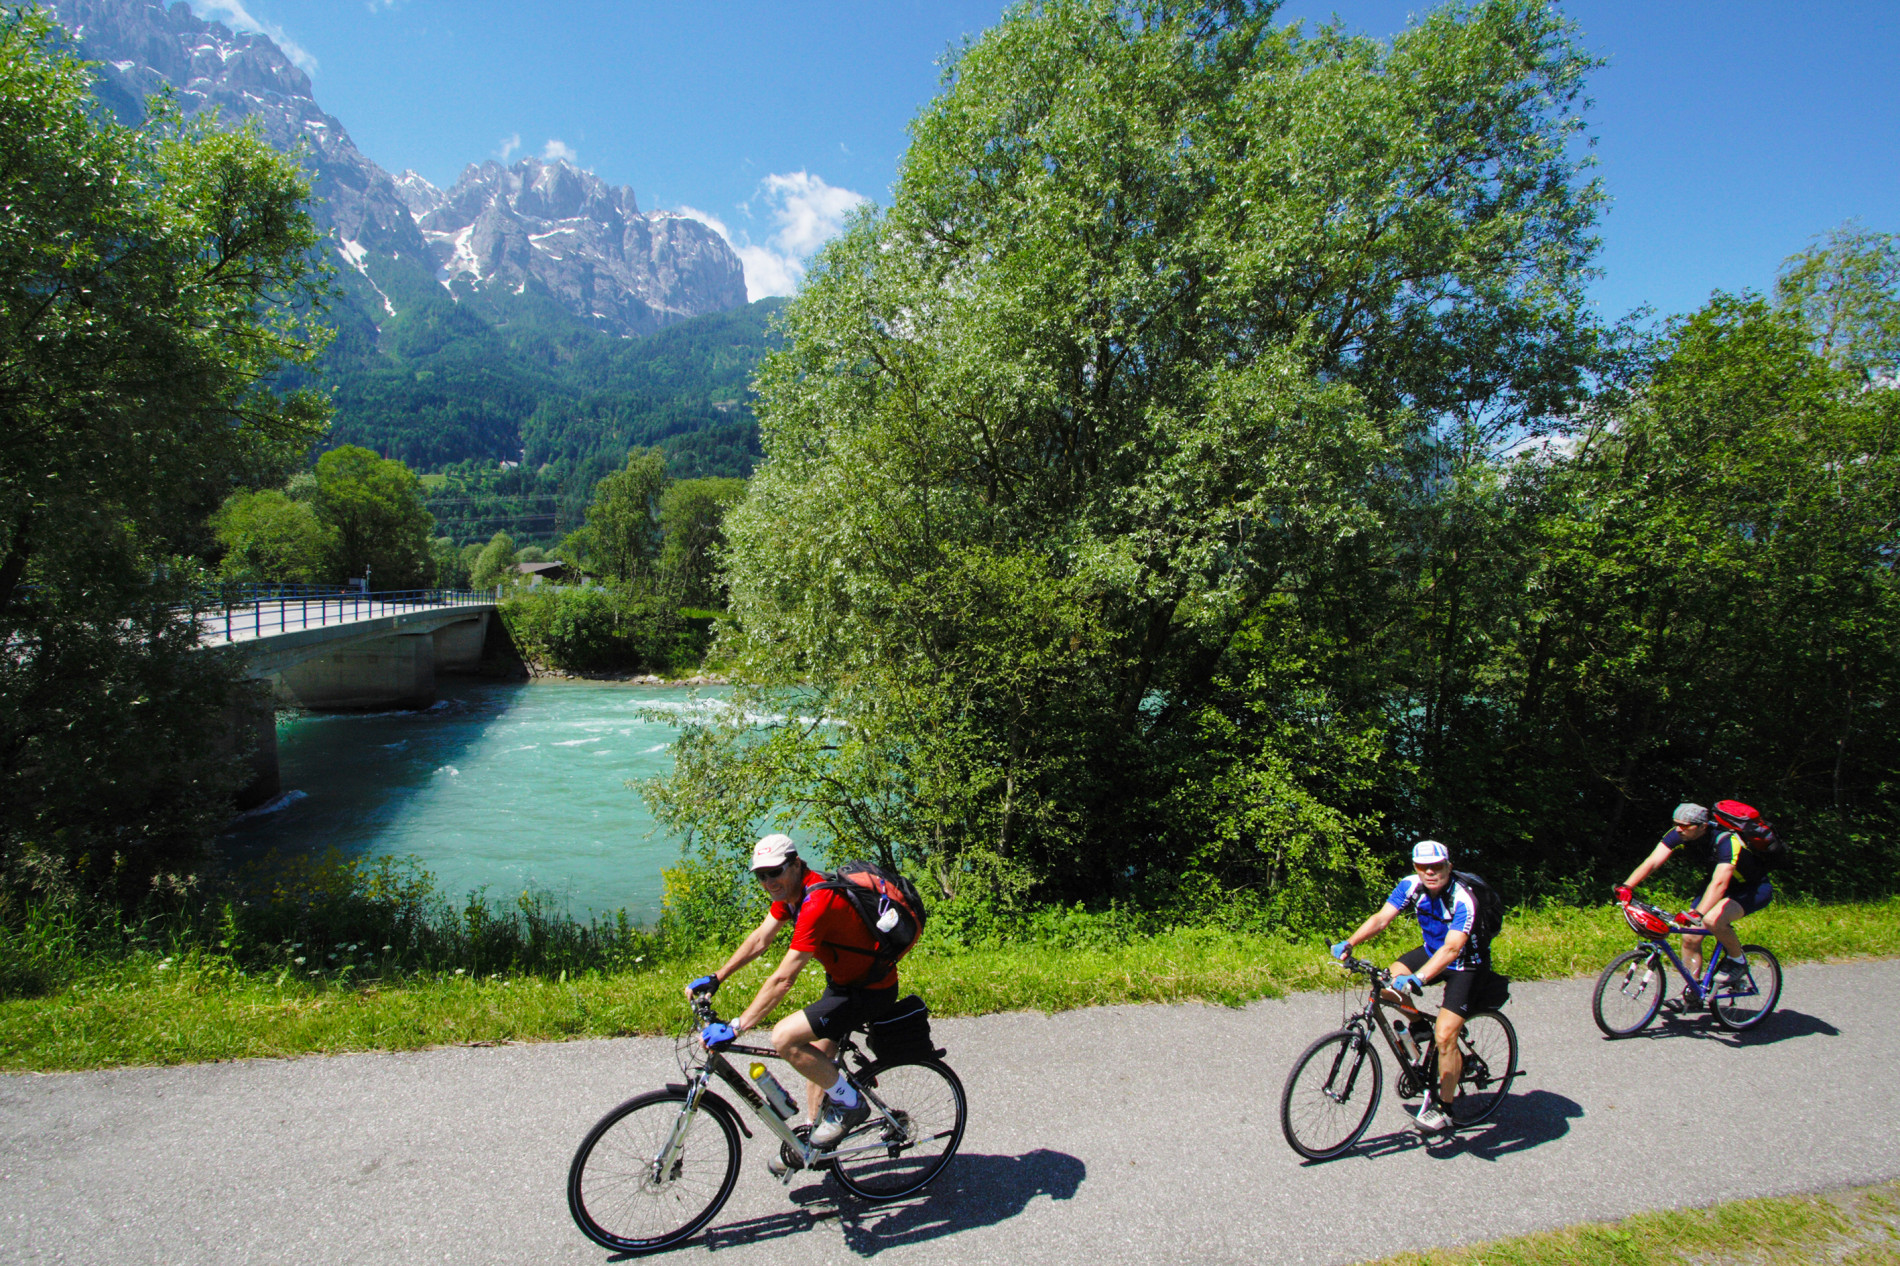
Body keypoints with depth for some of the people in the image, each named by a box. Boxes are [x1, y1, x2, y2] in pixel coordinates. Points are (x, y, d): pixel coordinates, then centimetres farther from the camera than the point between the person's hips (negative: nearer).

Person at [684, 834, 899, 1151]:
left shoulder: (817, 903, -31)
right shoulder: (791, 889, -1)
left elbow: (783, 979, -32)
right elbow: (760, 939, 10)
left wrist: (734, 1028, -30)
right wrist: (715, 978, 7)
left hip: (871, 991, -10)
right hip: (842, 981, 10)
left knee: (784, 1038, -19)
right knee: (816, 1054, 15)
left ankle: (849, 1103, 0)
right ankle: (815, 1139, 33)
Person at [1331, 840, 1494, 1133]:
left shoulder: (1463, 899, -31)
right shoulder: (1411, 886, -15)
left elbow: (1452, 949, -41)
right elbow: (1381, 918, -19)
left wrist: (1417, 978, -54)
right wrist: (1349, 943, -35)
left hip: (1466, 965, -6)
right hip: (1432, 951, 6)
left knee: (1445, 1037, -14)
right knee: (1389, 985, -15)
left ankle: (1444, 1109, 4)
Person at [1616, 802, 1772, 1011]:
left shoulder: (1726, 841, -35)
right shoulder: (1679, 834, -18)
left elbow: (1720, 882, -46)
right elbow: (1652, 861, -26)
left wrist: (1697, 913, -57)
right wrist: (1626, 887, -40)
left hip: (1755, 888, -7)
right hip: (1726, 887, 7)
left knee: (1713, 920, -33)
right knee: (1690, 937, -5)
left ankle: (1738, 962, -5)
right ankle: (1692, 995, 11)